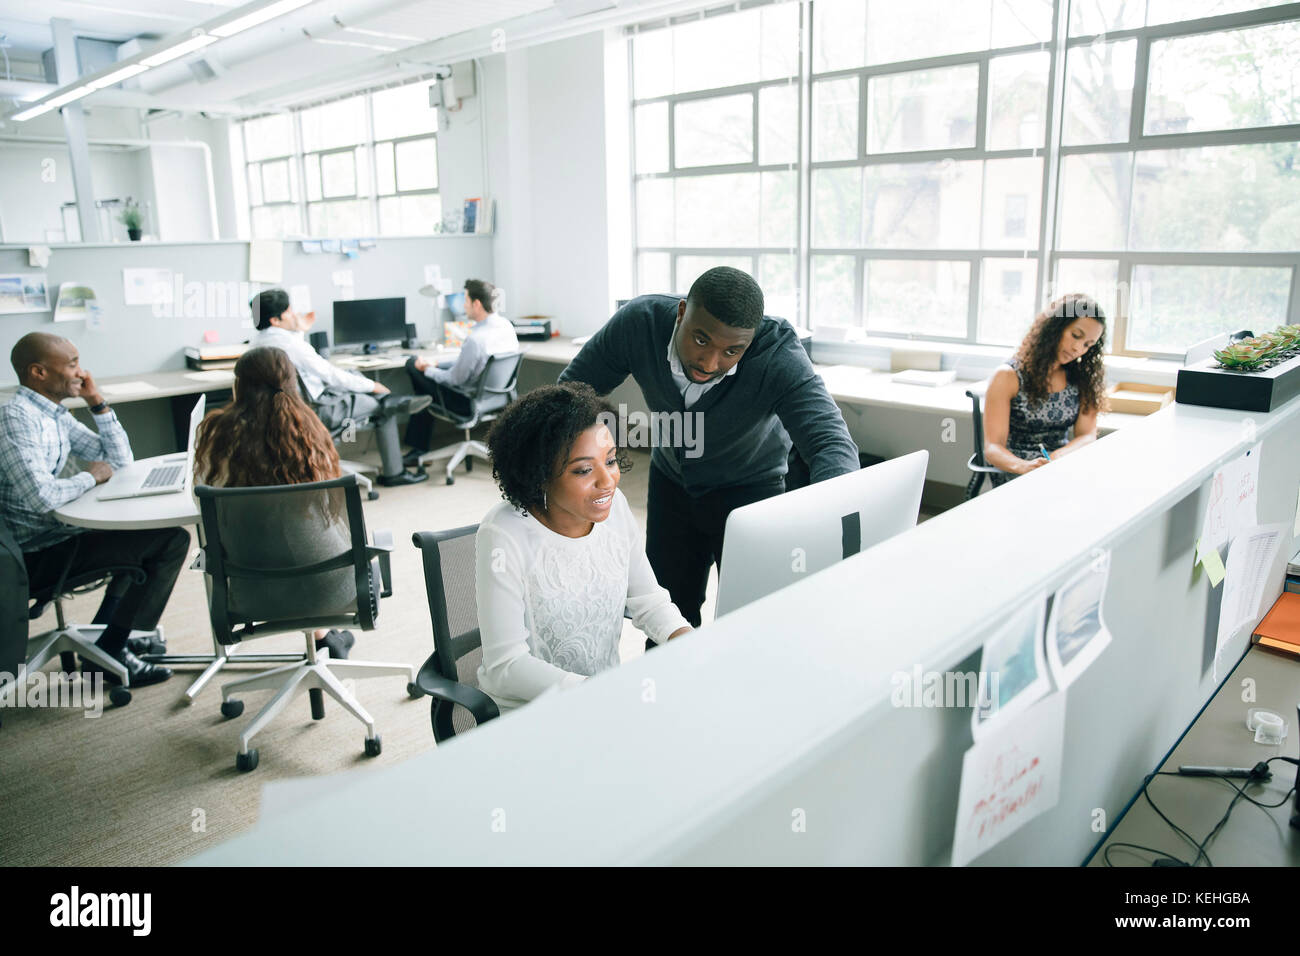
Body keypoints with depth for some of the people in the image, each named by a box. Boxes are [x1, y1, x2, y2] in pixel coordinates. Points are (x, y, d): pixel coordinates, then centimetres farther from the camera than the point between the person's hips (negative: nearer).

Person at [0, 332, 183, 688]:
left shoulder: (56, 415, 9)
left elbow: (121, 459, 13)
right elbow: (42, 497, -32)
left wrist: (98, 402, 3)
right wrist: (91, 476, -13)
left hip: (57, 533, 10)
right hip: (36, 555, -10)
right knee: (172, 540, -14)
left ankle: (110, 630, 23)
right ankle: (107, 655, -8)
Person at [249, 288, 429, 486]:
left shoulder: (257, 340, 1)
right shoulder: (290, 343, -28)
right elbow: (331, 375, -20)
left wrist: (299, 330, 19)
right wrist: (371, 386, -6)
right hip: (317, 411, -10)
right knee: (384, 409, 5)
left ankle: (392, 401, 20)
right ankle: (393, 473, 16)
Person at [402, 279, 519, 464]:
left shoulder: (476, 339, -31)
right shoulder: (506, 325, -4)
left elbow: (455, 379, -19)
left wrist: (428, 369, -1)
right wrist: (435, 366, 10)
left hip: (468, 401, -8)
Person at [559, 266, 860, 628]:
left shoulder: (779, 357, -33)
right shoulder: (639, 323, -25)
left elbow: (831, 441, -41)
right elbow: (572, 389, -12)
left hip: (749, 488, -2)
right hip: (670, 482, 3)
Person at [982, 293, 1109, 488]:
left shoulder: (1081, 377, 11)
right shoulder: (1009, 377, -5)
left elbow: (1088, 435, 2)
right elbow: (992, 448, -11)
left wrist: (1059, 456, -21)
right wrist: (1023, 466, -33)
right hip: (1014, 475, -5)